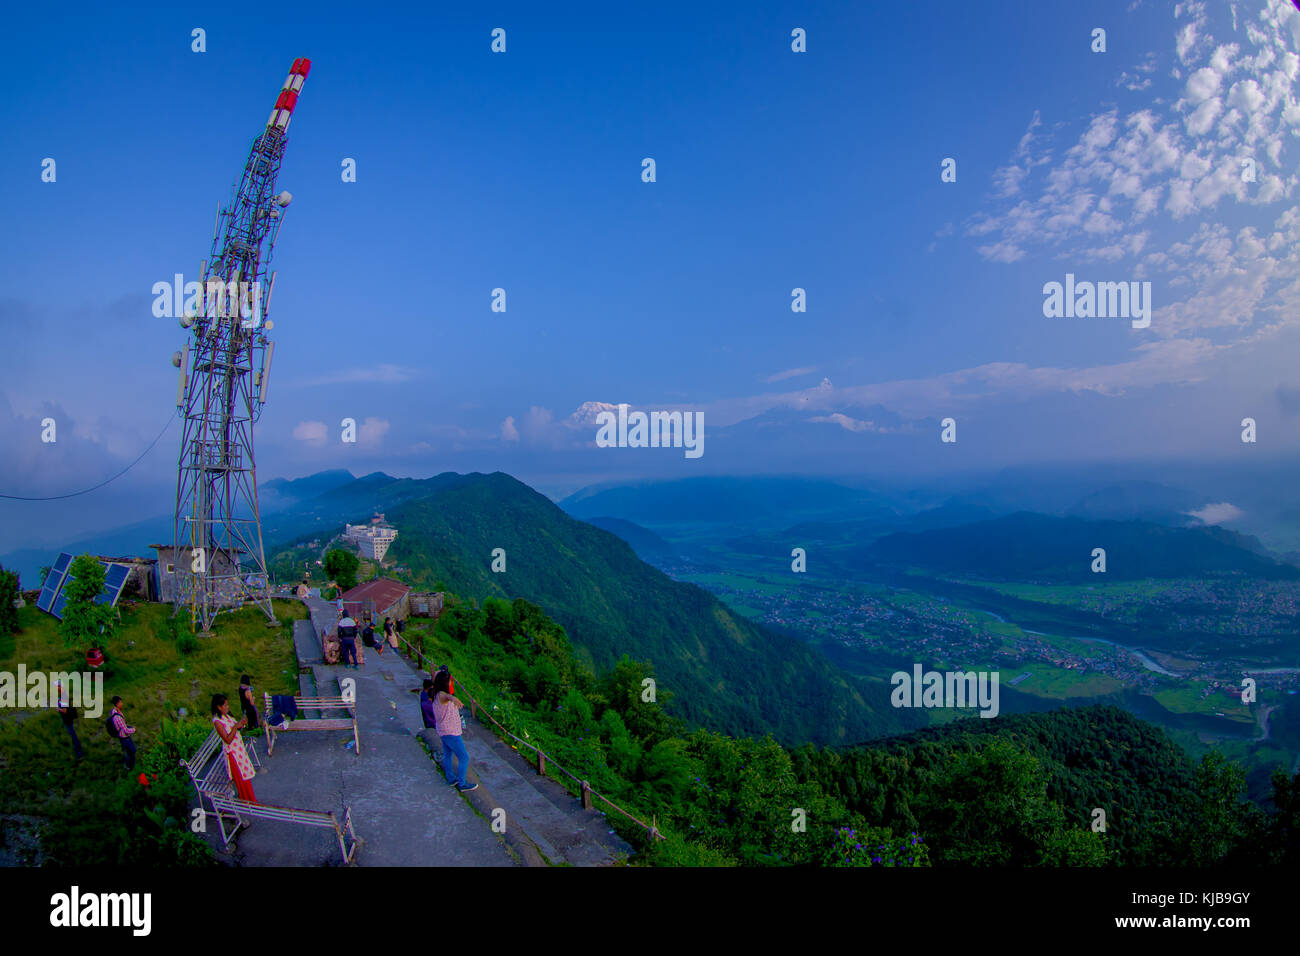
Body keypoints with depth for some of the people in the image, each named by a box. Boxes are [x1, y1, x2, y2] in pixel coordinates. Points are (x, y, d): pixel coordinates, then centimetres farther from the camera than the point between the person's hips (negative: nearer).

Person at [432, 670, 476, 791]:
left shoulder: (436, 694, 1)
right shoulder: (441, 695, -29)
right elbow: (447, 696, -56)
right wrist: (453, 698, -77)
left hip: (443, 731, 10)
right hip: (450, 733, -10)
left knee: (447, 755, 25)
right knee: (464, 758, -1)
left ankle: (451, 778, 41)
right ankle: (462, 784, 7)